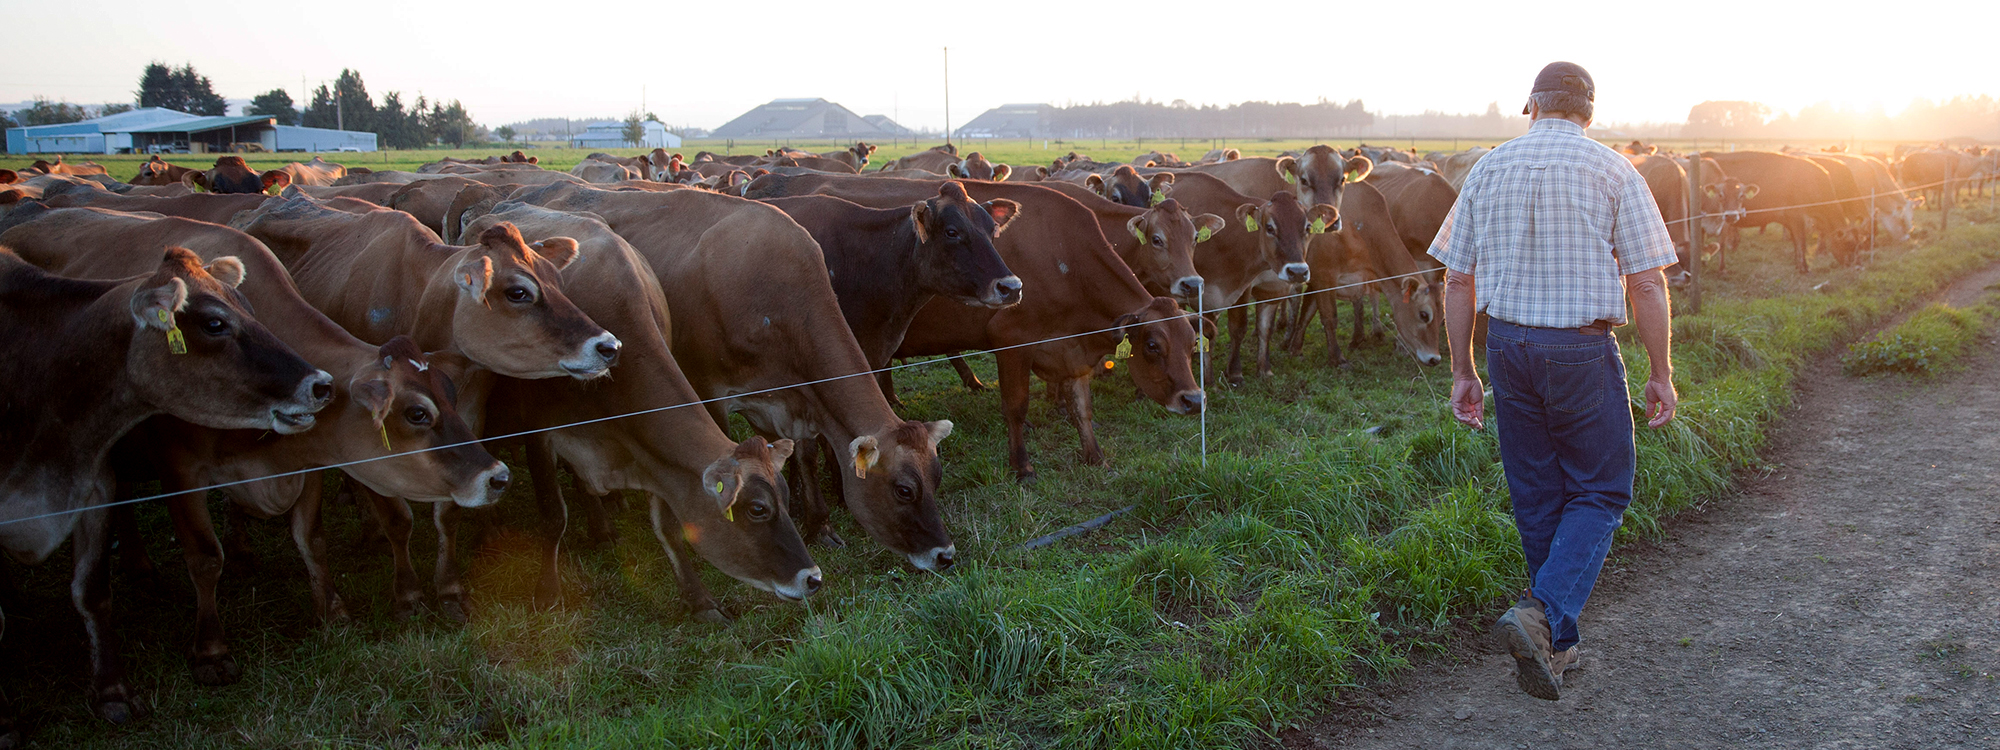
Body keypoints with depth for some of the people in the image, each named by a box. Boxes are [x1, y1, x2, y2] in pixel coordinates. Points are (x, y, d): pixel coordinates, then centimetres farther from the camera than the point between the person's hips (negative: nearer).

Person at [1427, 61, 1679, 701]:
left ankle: (1557, 644, 23)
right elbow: (1646, 284, -7)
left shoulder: (1489, 169, 5)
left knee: (1536, 498, 14)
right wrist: (1660, 374, 2)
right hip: (1584, 349, -3)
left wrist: (1462, 372, 11)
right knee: (1599, 492, 10)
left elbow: (1457, 280, 5)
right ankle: (1543, 614, -10)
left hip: (1508, 344, 4)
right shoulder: (1614, 173, -4)